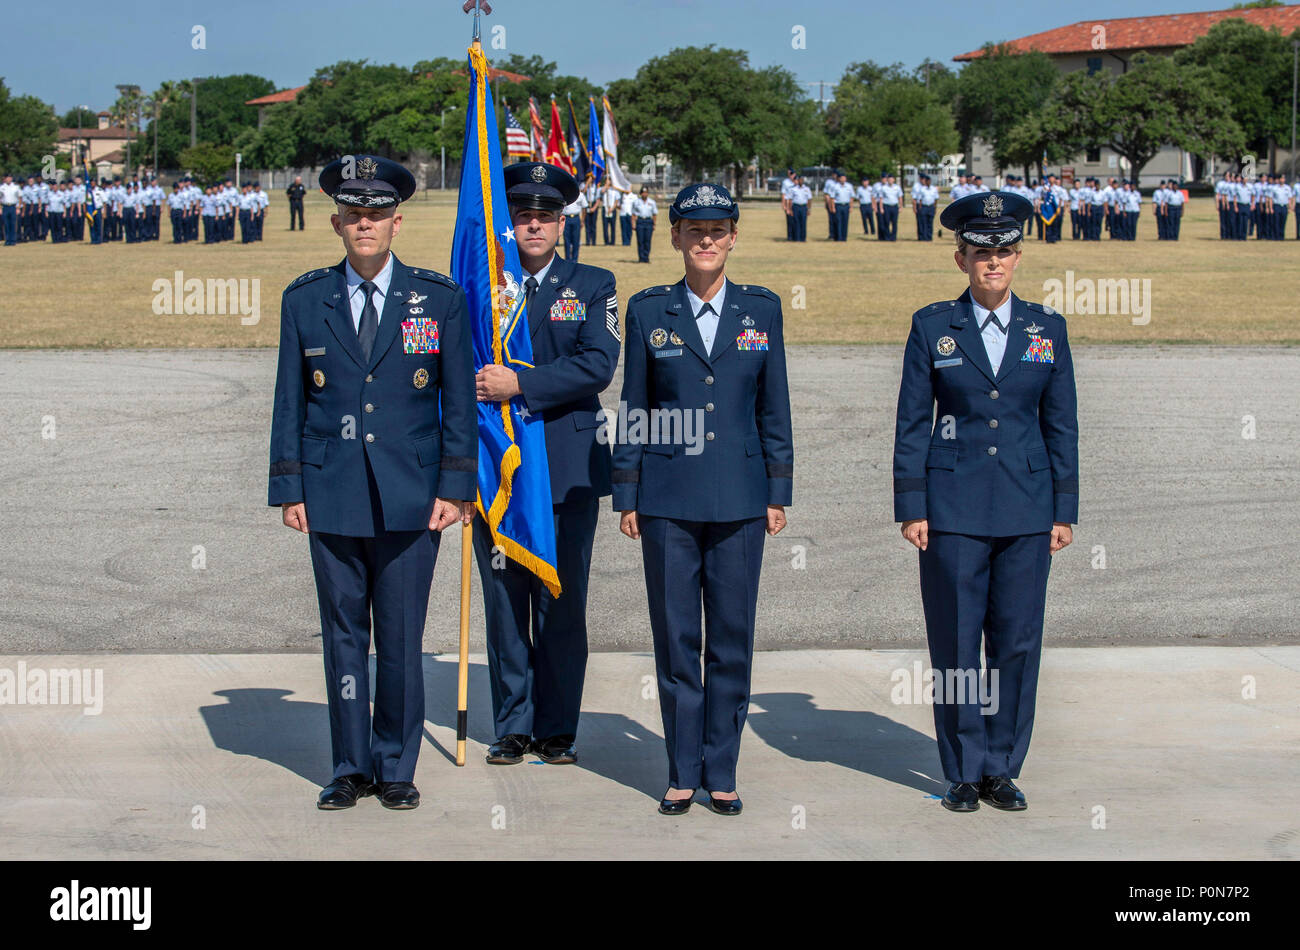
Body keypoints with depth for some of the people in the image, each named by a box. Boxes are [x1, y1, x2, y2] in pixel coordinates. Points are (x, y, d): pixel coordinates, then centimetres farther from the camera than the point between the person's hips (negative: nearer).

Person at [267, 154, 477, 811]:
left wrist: (456, 486, -2)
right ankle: (351, 768, 17)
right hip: (331, 497, 1)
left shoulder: (440, 300, 3)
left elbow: (459, 401, 4)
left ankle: (396, 768, 14)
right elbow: (289, 403, 8)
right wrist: (288, 488, 2)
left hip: (410, 499, -1)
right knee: (343, 634, 7)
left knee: (401, 639, 2)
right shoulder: (305, 300, 6)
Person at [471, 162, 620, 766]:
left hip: (567, 467, -1)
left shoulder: (593, 286, 6)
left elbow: (598, 366, -9)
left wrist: (519, 385, -17)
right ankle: (513, 727, 14)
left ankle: (557, 729, 12)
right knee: (505, 602, 5)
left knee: (562, 603, 2)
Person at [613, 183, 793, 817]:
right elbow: (634, 410, 6)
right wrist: (626, 495, 2)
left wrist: (778, 493, 4)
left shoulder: (761, 309, 5)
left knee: (732, 639, 4)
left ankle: (721, 774, 15)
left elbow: (774, 408, 8)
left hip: (738, 499, 1)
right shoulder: (649, 312, 3)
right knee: (675, 638, 3)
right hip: (667, 498, -1)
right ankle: (682, 774, 14)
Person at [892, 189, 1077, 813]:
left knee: (1017, 642, 4)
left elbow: (1061, 426, 9)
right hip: (953, 509, -2)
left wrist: (1065, 510, 5)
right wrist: (911, 507, -3)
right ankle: (963, 772, 13)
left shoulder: (1047, 328, 7)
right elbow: (911, 424, 3)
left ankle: (1002, 768, 16)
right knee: (955, 643, 2)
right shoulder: (932, 327, 2)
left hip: (1026, 508, 2)